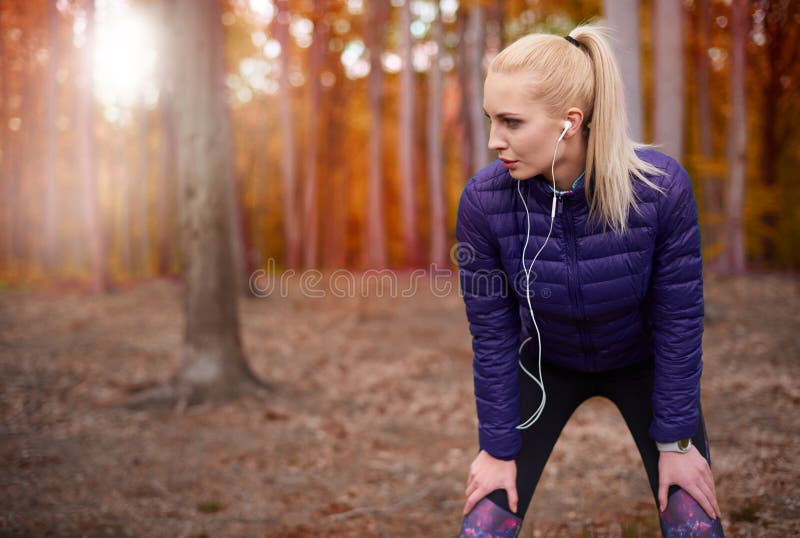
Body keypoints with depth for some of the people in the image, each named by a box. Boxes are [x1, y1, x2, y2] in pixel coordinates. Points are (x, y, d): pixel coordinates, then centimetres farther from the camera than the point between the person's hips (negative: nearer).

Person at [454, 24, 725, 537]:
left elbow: (679, 319, -19)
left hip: (645, 364, 0)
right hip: (546, 364, 1)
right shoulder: (484, 200, -27)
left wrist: (675, 439, -12)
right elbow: (492, 333, -16)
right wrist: (499, 448, -9)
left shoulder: (662, 185, -31)